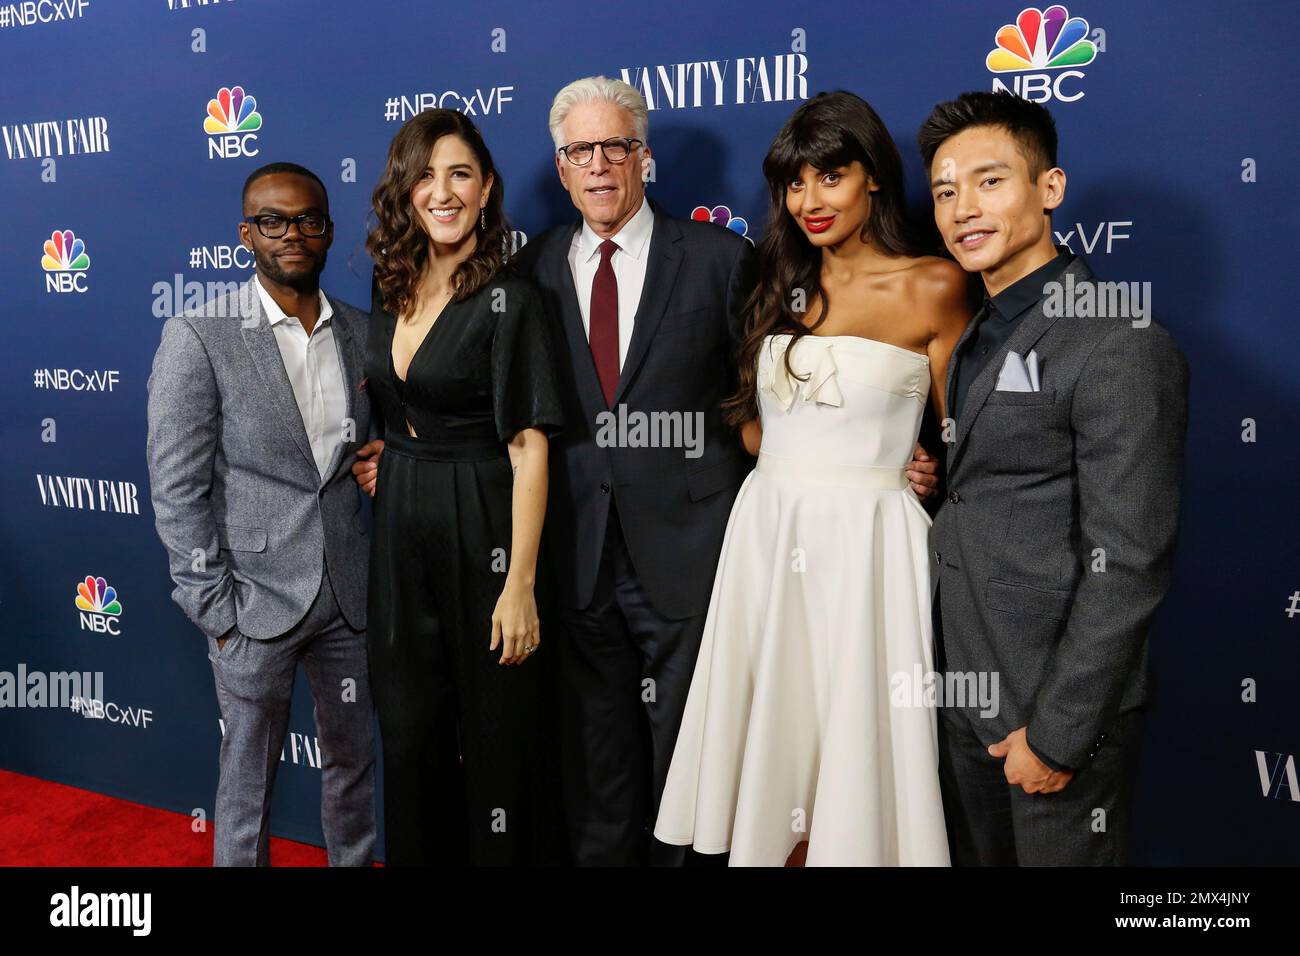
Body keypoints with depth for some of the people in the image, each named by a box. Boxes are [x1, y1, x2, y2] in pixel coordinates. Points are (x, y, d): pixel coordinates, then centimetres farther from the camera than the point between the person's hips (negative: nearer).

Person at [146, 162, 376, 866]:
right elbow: (178, 491, -9)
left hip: (350, 594, 4)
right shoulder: (198, 337, -9)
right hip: (256, 600, -4)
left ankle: (354, 859, 38)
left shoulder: (361, 334, 5)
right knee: (250, 775, 12)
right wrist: (216, 613, -11)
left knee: (353, 761, 18)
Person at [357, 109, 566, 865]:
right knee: (410, 732, 16)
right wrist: (379, 454, 3)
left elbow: (529, 449, -17)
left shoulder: (508, 300, -12)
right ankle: (421, 853, 35)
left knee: (495, 733, 7)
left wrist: (519, 585, -21)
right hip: (400, 531, 6)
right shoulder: (390, 292, 7)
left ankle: (505, 850, 27)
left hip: (479, 532, -6)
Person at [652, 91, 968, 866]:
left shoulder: (932, 288, -3)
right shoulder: (782, 287, 11)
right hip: (768, 538, 5)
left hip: (866, 542, -4)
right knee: (774, 750, 12)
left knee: (857, 755, 5)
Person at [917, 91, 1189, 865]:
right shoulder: (984, 334, 10)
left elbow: (1129, 562, -21)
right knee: (976, 855, 22)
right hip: (968, 689, 8)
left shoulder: (1120, 344, -18)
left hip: (1059, 705, -8)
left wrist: (1057, 732, -19)